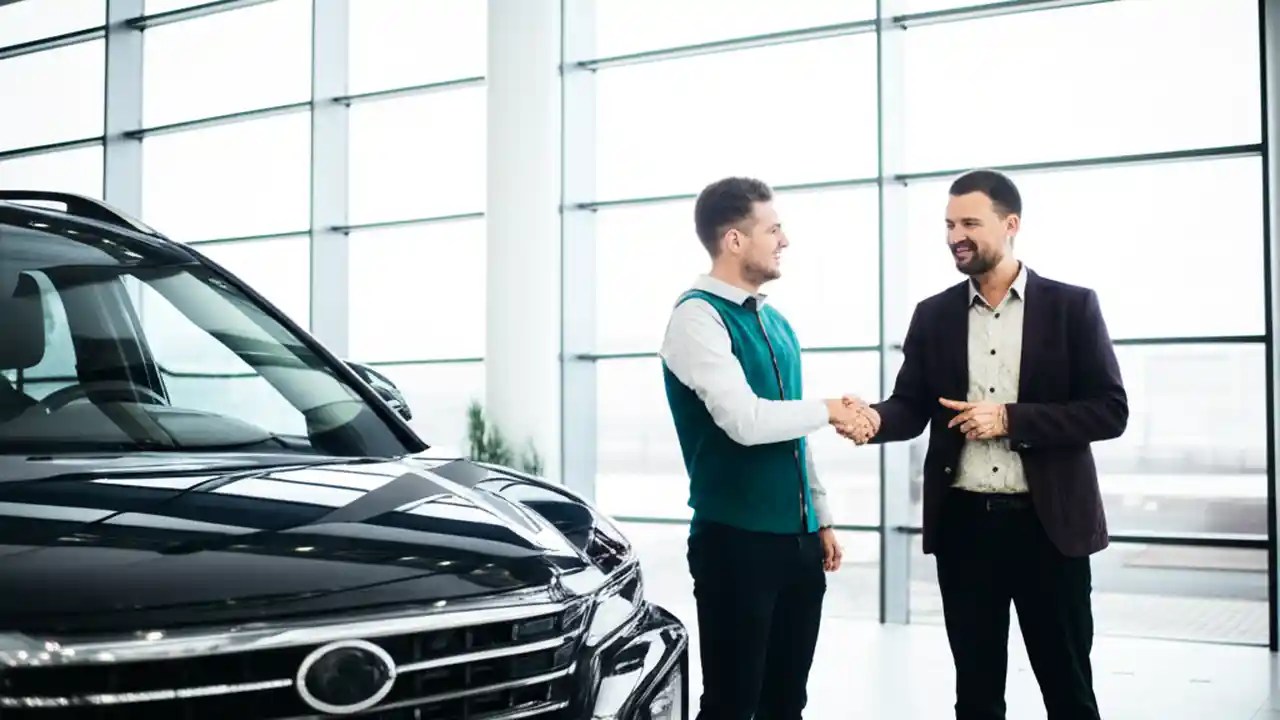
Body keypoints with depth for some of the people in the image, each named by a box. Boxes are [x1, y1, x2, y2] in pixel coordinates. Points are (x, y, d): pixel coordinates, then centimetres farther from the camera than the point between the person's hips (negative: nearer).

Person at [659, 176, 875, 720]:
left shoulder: (775, 321, 12)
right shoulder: (698, 317, -13)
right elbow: (746, 421, -25)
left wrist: (820, 519, 18)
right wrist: (829, 411, -10)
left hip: (796, 537, 8)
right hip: (736, 539, -8)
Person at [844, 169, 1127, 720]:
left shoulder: (1072, 305, -2)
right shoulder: (933, 315, 6)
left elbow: (1110, 410, -6)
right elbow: (911, 407, 3)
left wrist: (1009, 418, -16)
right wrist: (875, 419, -20)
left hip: (1048, 523, -2)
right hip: (963, 525, 3)